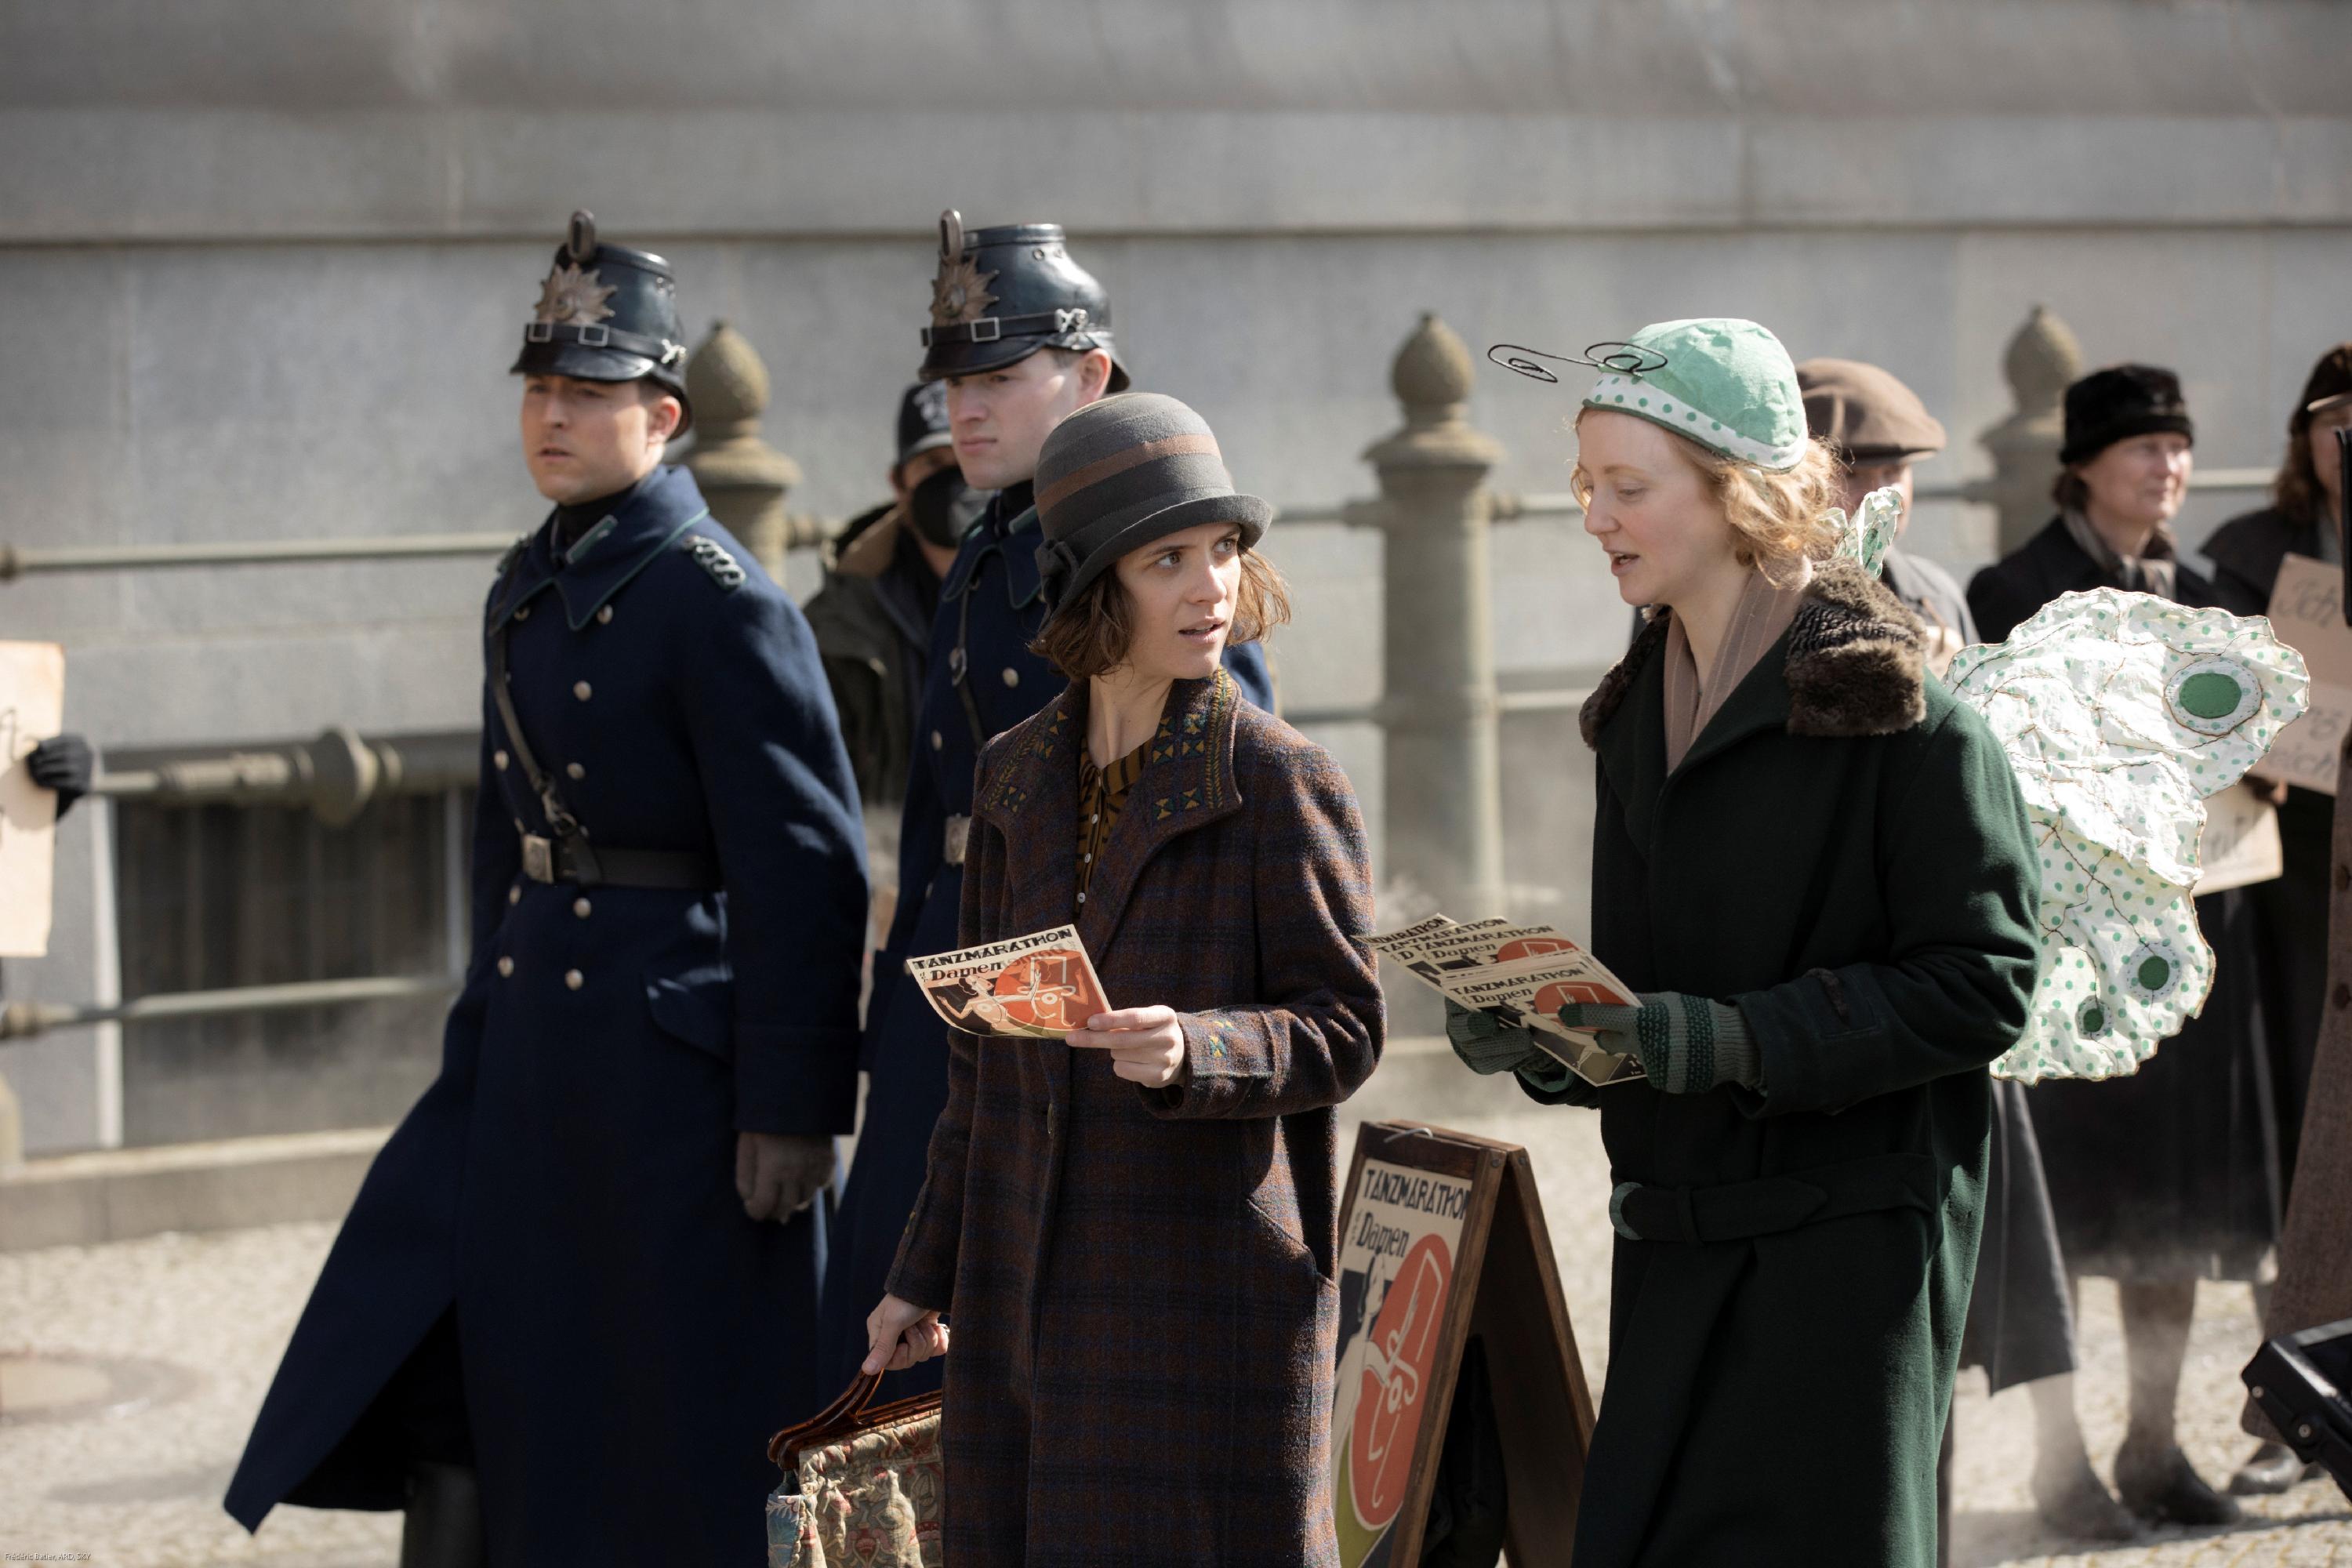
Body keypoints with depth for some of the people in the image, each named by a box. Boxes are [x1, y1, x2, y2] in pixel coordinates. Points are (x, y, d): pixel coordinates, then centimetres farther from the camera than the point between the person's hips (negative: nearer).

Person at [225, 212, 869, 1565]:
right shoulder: (529, 589, 12)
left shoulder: (722, 602, -14)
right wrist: (485, 1032, 20)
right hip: (533, 1033, 8)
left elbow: (805, 870, -16)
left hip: (682, 1043, -8)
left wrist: (791, 1106, -18)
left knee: (695, 1413, 1)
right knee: (445, 1360, 9)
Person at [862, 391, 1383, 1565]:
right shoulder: (1016, 778, 9)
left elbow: (1342, 1027, -7)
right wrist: (926, 1275, 18)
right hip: (1030, 1285, 5)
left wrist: (1194, 1051, -26)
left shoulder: (1282, 782, -6)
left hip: (1214, 1281, -5)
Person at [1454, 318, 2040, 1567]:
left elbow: (1978, 988, -14)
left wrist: (1740, 1042, -22)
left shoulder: (1895, 713, -11)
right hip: (1675, 1240, 7)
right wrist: (1541, 1034, -2)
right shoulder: (1641, 711, 13)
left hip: (1848, 1241, -7)